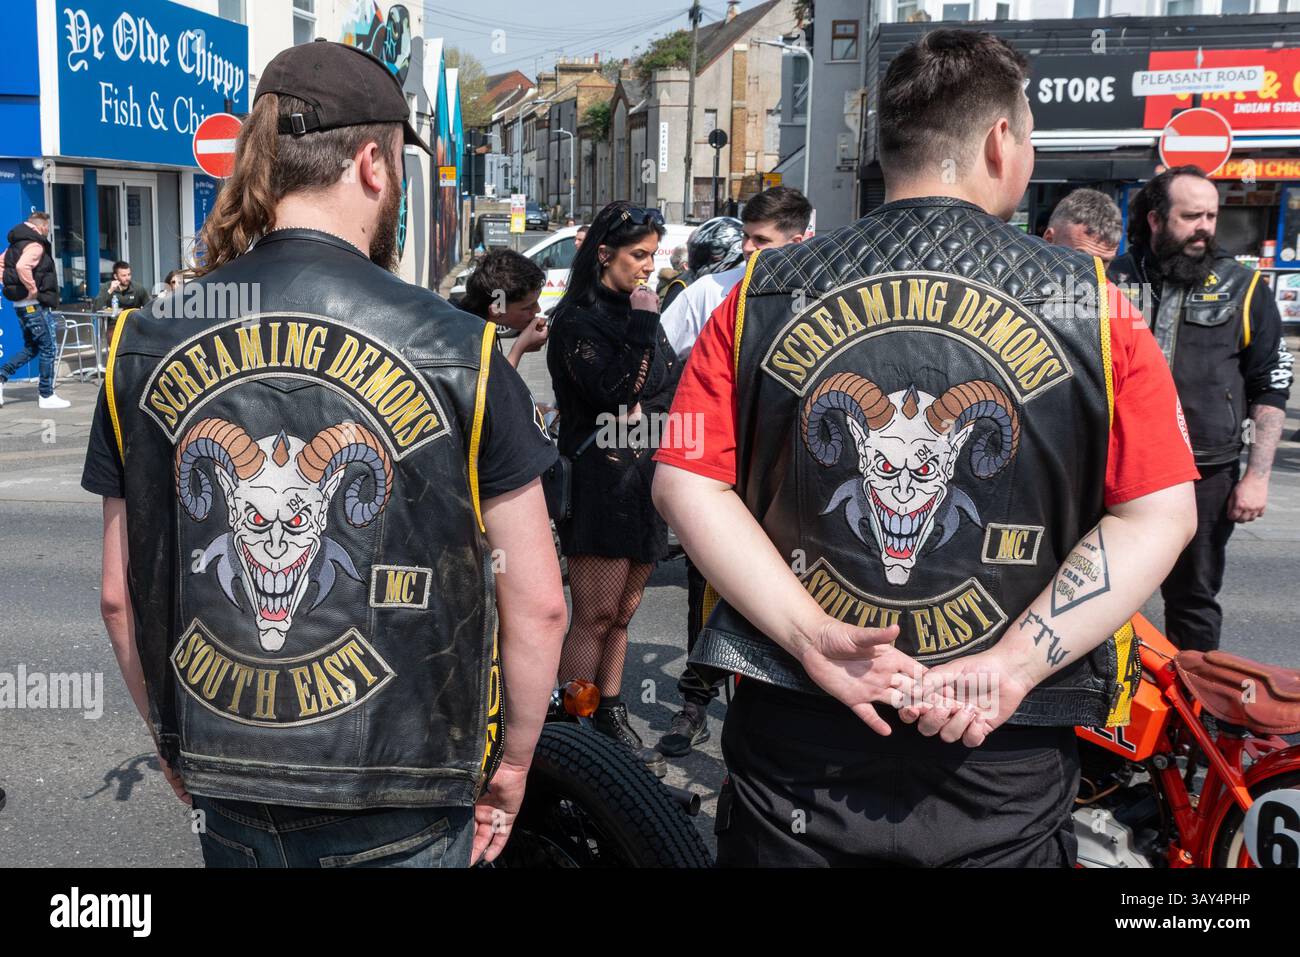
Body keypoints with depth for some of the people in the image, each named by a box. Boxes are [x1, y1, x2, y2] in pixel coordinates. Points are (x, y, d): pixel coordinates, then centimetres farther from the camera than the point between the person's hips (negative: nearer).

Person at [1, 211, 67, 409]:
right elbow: (22, 266, -33)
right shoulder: (35, 246, -16)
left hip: (21, 304, 9)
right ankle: (46, 396, 4)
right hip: (35, 304, -9)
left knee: (31, 348, 19)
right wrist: (33, 289, -23)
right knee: (48, 349, -1)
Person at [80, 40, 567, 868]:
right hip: (403, 800, -3)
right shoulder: (456, 347, -14)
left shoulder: (143, 343, -5)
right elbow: (538, 604, -11)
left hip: (225, 786, 3)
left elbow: (121, 595, 3)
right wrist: (512, 762, 4)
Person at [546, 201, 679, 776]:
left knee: (622, 613, 11)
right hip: (599, 478, -7)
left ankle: (611, 721, 19)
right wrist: (642, 327, -14)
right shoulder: (576, 319, -6)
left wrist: (641, 409, 1)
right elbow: (613, 393, -17)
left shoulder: (640, 311, 17)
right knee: (596, 616, -7)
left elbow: (670, 388, 18)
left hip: (645, 476, 7)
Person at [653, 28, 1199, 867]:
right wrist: (1011, 667, -12)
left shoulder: (765, 292, -1)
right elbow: (1160, 515, -8)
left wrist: (813, 637, -11)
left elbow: (686, 487, -7)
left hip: (794, 737, 2)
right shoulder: (1086, 300, -4)